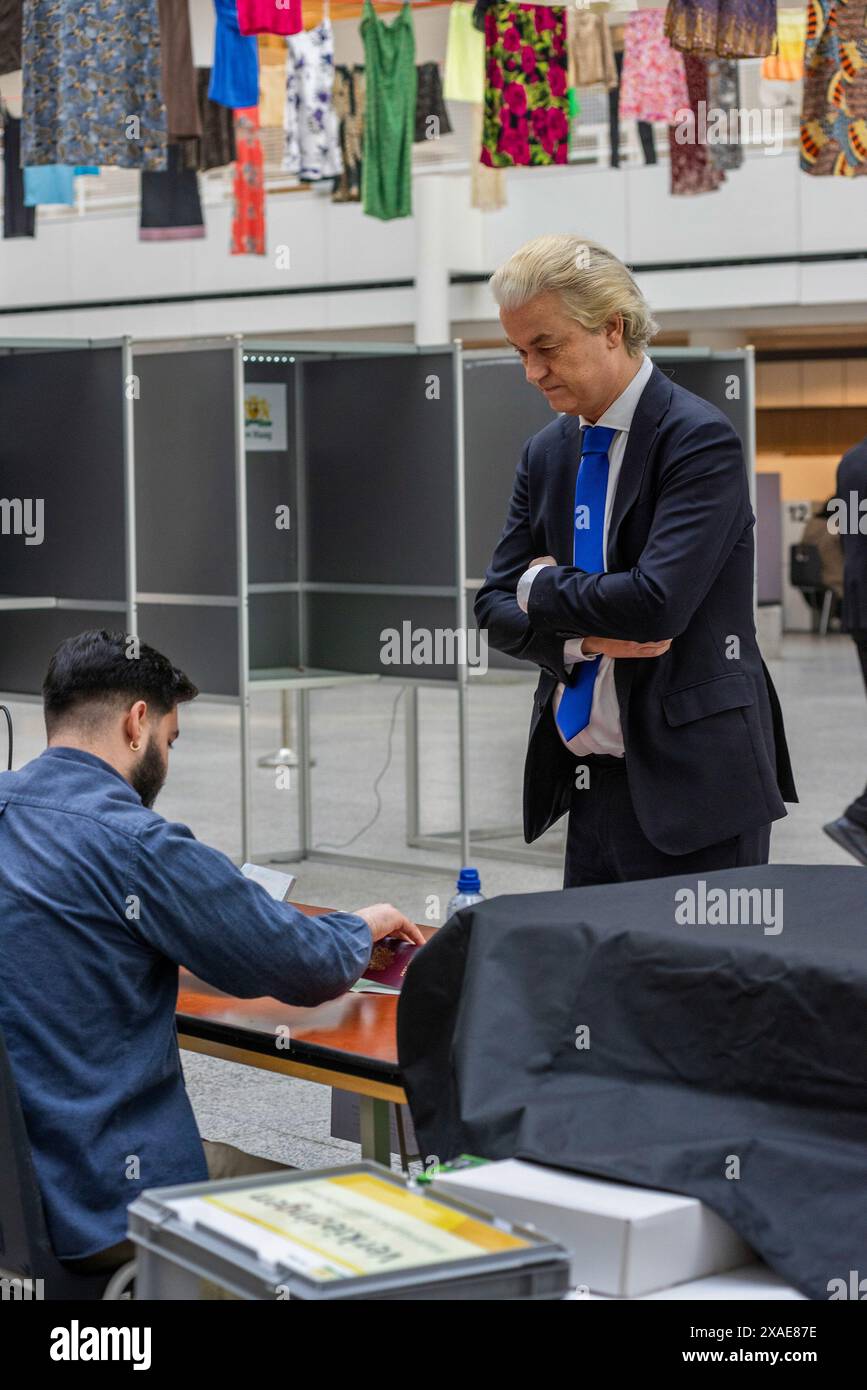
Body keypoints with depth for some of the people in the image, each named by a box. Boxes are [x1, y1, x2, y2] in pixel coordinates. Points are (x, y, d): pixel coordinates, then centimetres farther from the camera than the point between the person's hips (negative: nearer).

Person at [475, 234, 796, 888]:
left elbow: (657, 604, -23)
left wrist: (544, 585, -6)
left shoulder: (700, 439, -12)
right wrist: (583, 636, -9)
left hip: (689, 784, -7)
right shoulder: (547, 452, 11)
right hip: (590, 782, 7)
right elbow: (496, 607, 11)